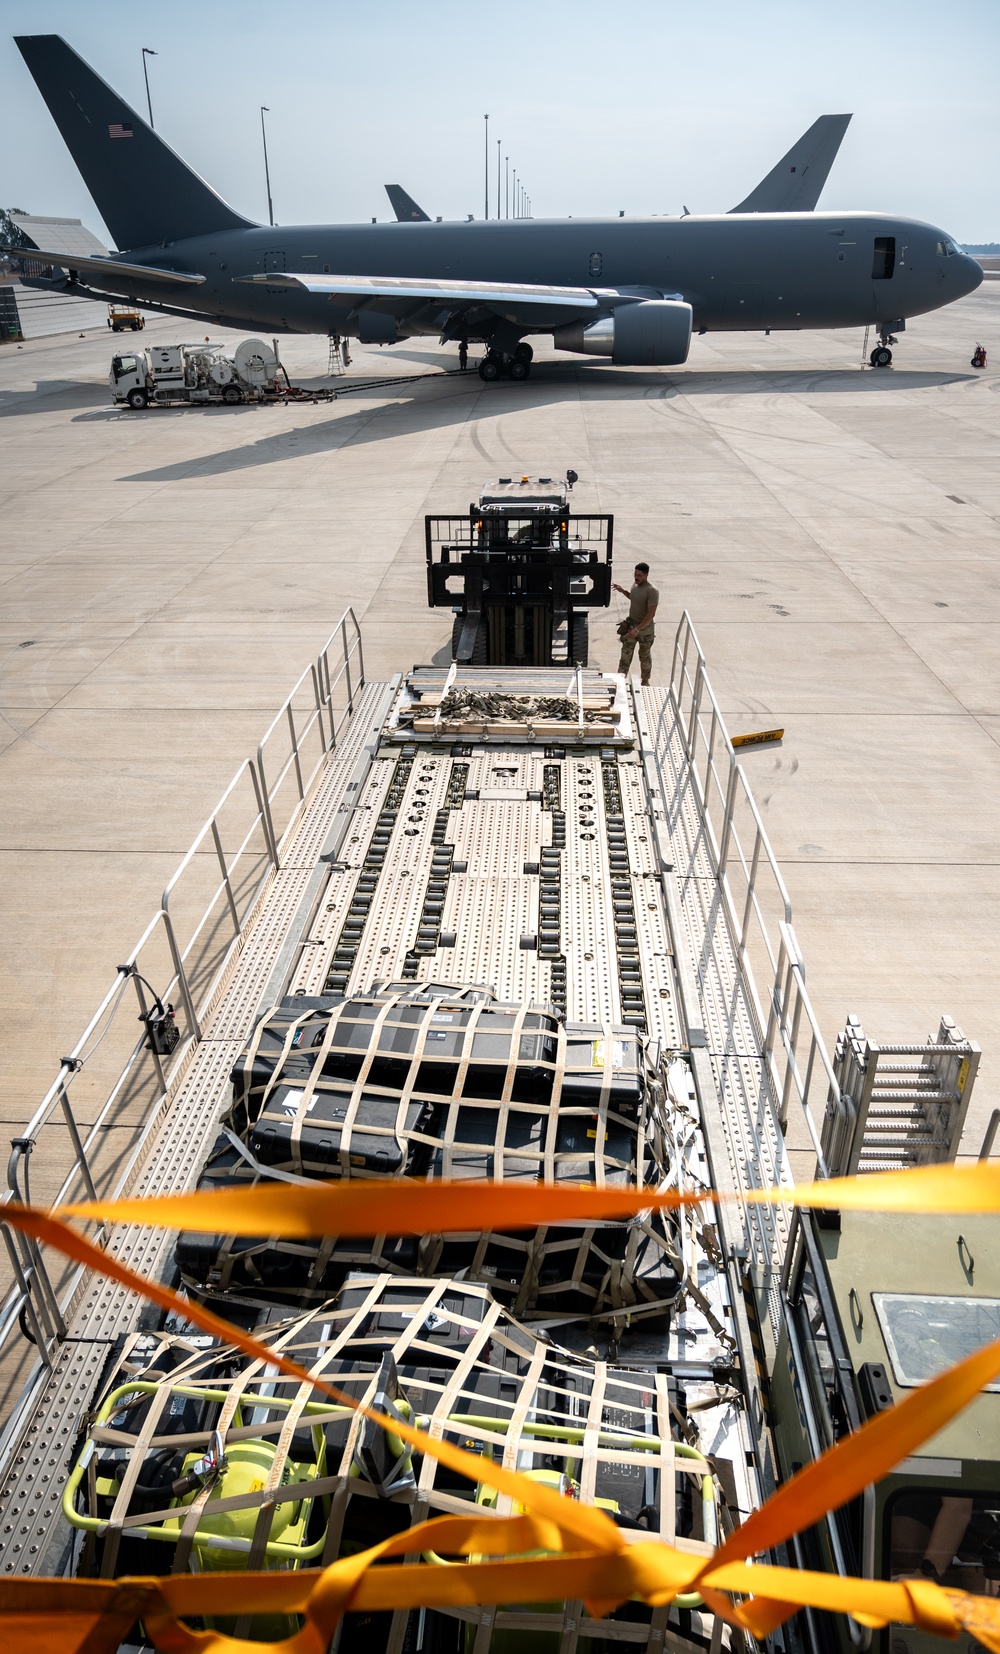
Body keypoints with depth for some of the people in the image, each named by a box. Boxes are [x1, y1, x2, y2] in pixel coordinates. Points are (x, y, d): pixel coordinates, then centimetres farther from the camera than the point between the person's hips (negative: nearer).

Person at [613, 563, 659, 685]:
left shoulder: (652, 591, -22)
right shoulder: (635, 586, 1)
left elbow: (651, 614, -25)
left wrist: (637, 629, -29)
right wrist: (623, 591, 11)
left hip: (645, 628, -6)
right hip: (631, 625, 6)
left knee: (645, 656, 12)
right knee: (625, 655, 4)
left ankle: (645, 681, 28)